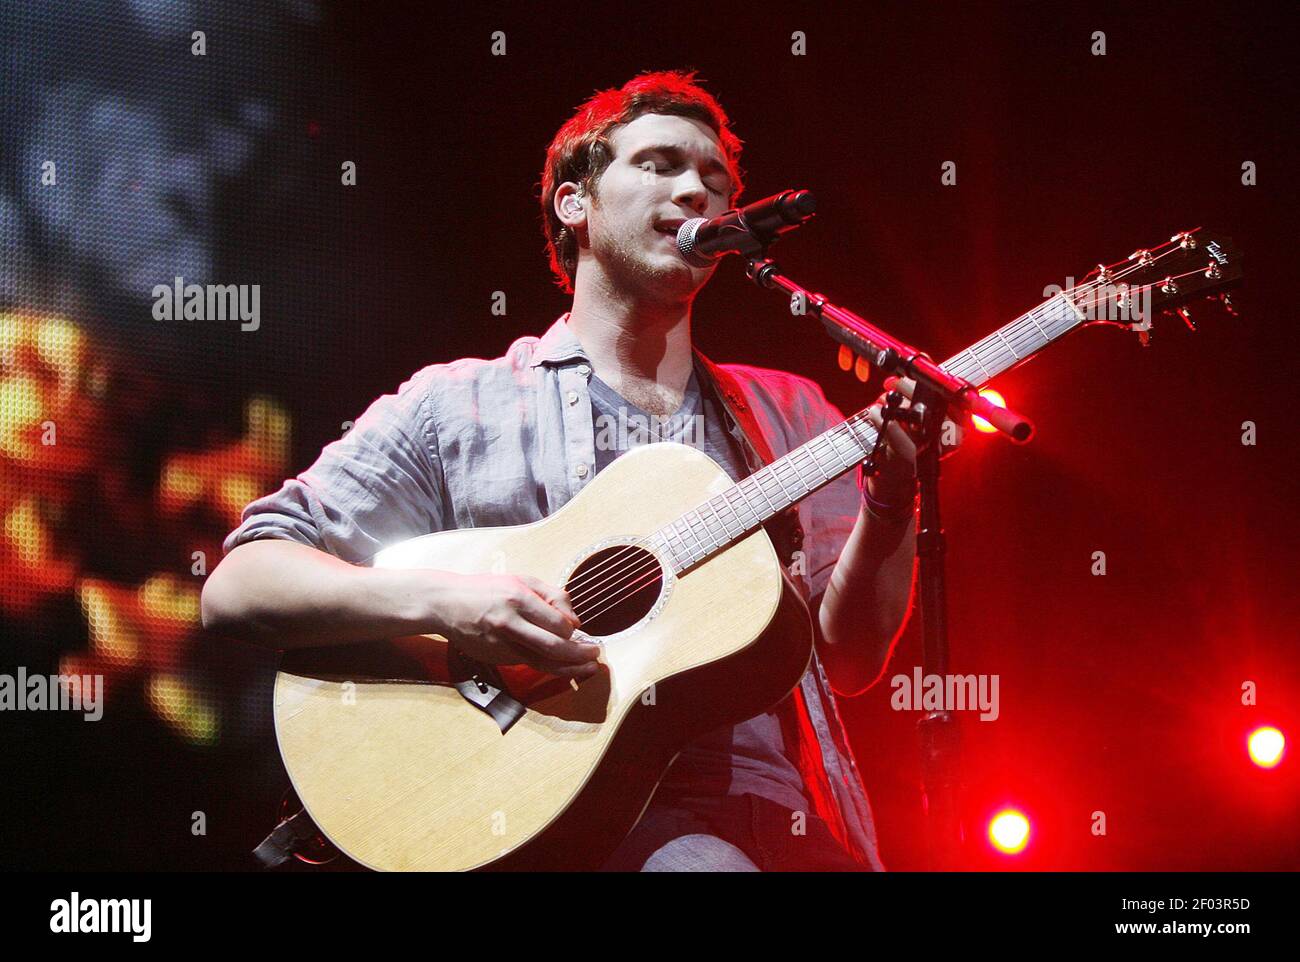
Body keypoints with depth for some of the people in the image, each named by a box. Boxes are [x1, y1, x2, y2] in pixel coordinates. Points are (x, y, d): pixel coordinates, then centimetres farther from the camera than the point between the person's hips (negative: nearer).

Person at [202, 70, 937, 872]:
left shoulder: (787, 414, 21)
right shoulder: (455, 407, 10)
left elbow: (847, 660, 14)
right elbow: (238, 588, 3)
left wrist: (890, 506, -4)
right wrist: (442, 603, -14)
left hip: (781, 817, 5)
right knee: (702, 863, -35)